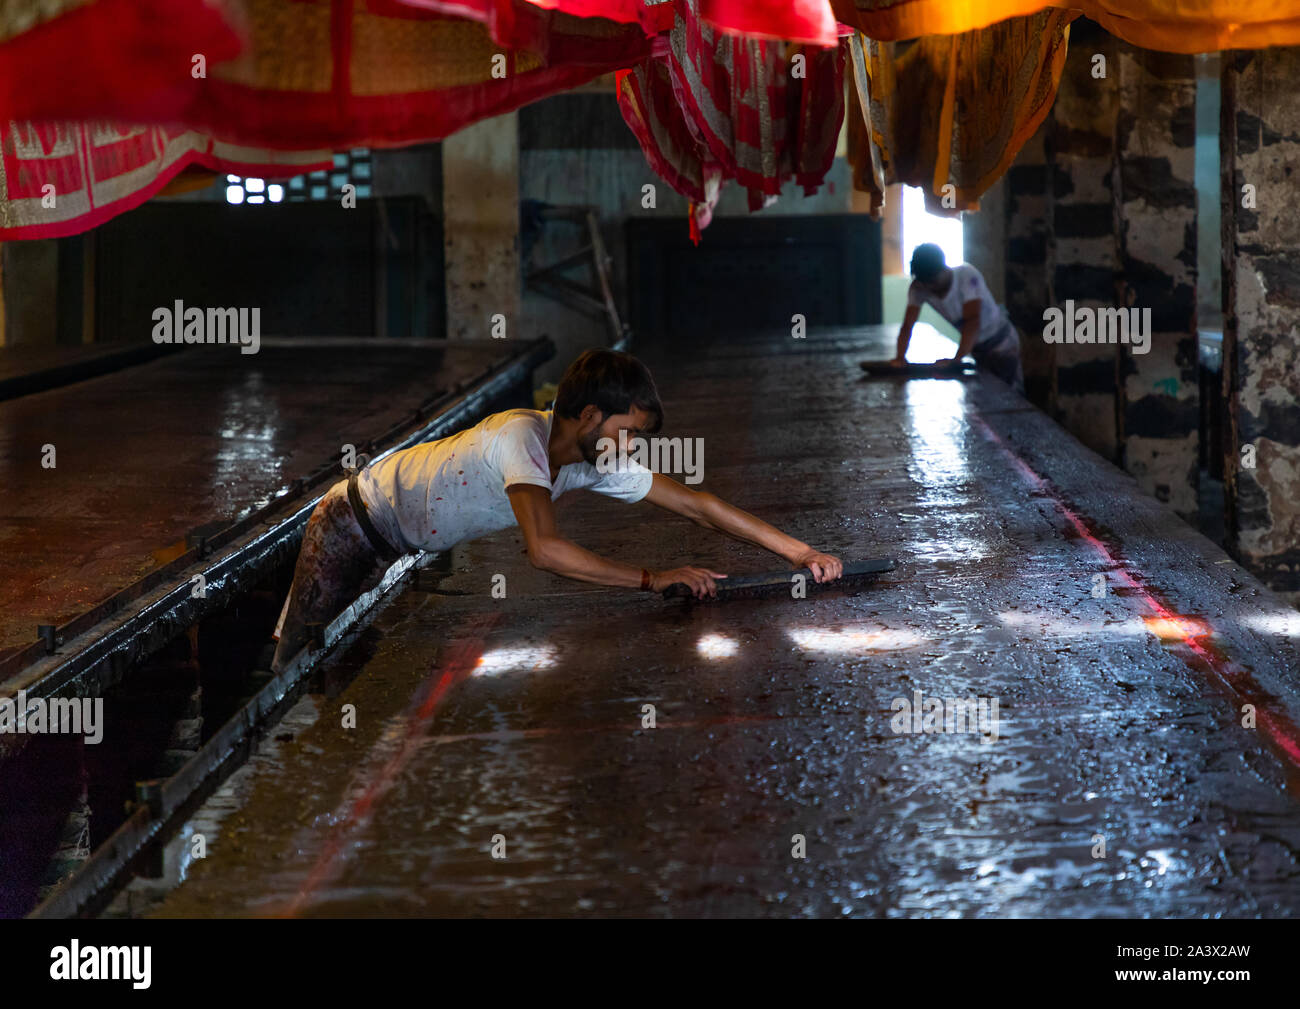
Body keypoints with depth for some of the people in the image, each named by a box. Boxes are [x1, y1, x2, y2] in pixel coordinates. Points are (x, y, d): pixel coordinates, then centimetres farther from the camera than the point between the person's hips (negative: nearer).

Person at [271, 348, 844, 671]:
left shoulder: (596, 460, -14)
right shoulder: (519, 437, -37)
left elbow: (696, 504, -12)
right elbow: (544, 550, -50)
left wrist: (798, 551, -17)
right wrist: (652, 579, -49)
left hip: (409, 550, 7)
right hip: (352, 528, -7)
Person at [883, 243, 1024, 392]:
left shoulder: (967, 275, -31)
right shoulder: (918, 288, -17)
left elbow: (973, 321, -40)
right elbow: (907, 326, -18)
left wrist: (956, 360, -51)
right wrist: (900, 357, -38)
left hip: (1002, 345, -5)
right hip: (976, 348, 5)